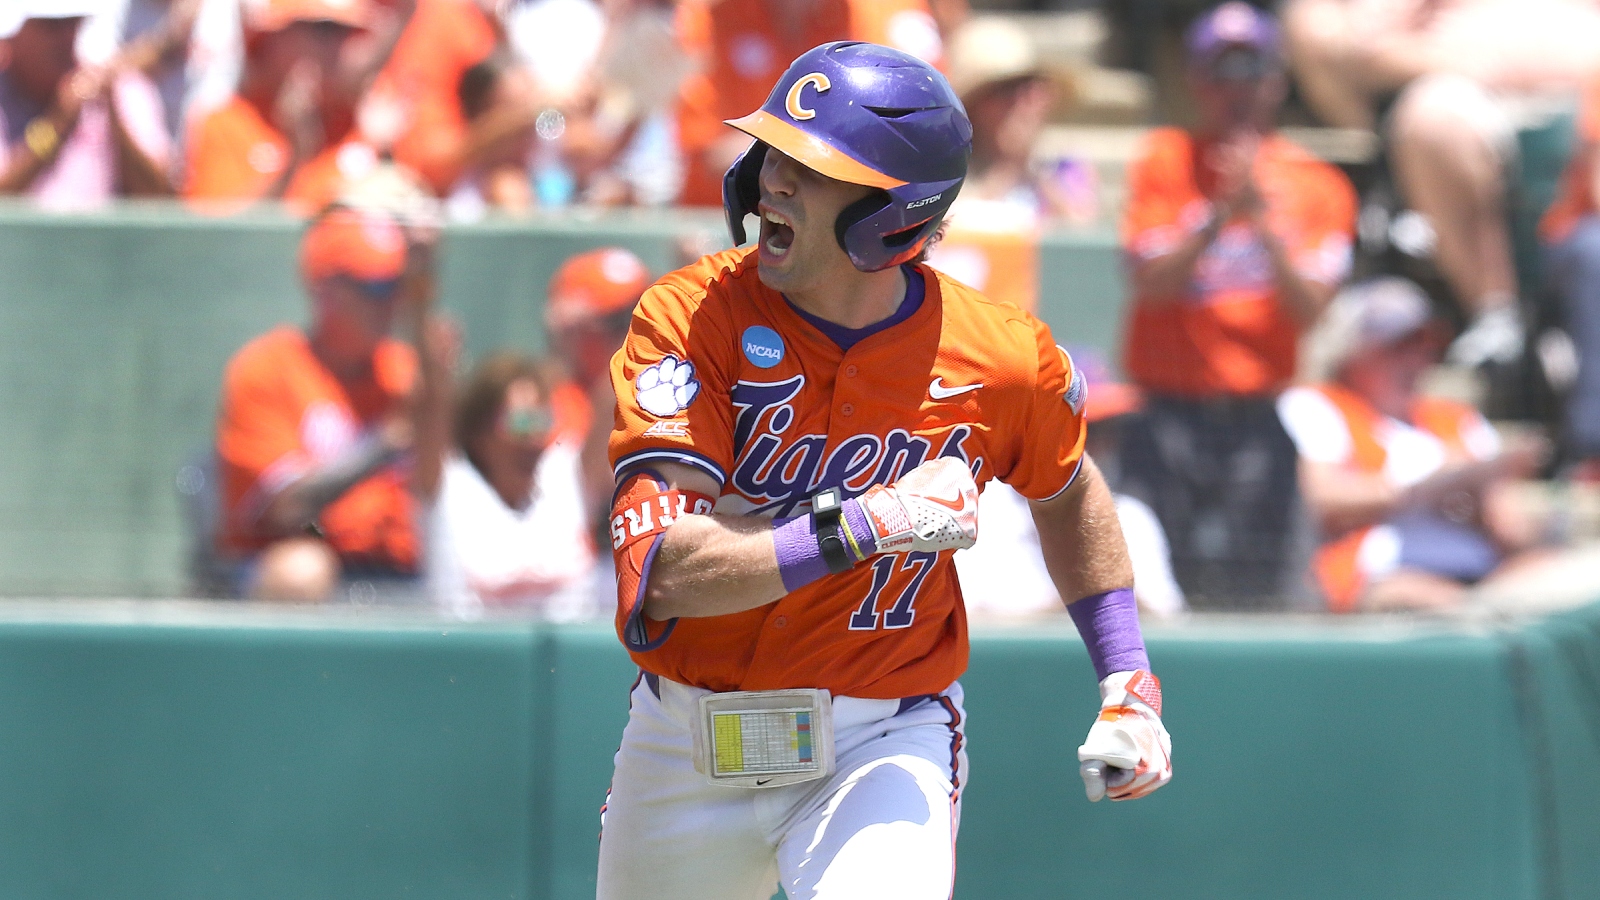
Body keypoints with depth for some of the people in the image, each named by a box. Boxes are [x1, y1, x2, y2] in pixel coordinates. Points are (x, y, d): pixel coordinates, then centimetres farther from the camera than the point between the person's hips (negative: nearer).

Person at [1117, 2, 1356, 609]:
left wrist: (1262, 219, -16)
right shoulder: (1165, 161, 6)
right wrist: (1222, 216, -17)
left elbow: (1310, 309, -3)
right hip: (1169, 414, -1)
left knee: (1253, 593, -6)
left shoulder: (1314, 184, 8)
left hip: (1258, 418, 1)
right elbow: (1148, 284, -5)